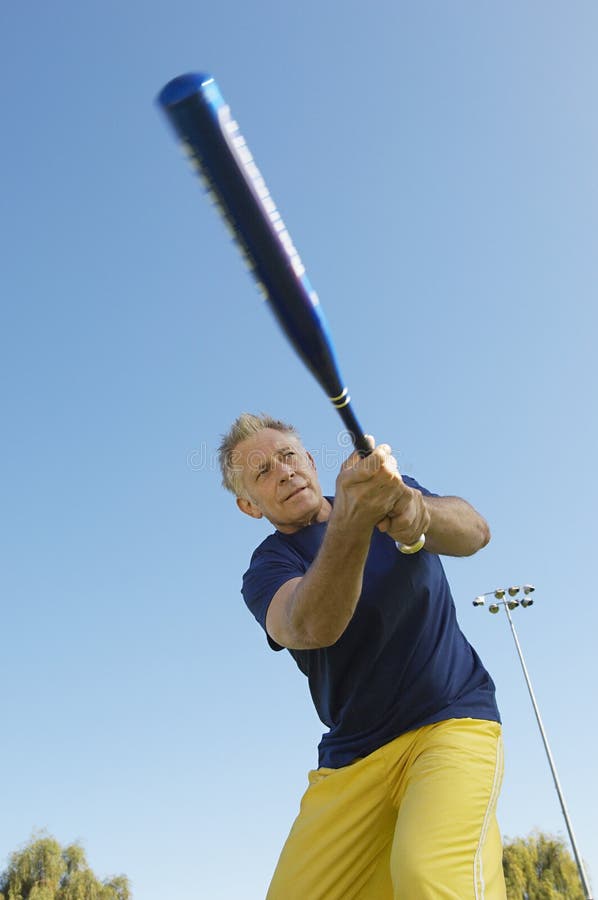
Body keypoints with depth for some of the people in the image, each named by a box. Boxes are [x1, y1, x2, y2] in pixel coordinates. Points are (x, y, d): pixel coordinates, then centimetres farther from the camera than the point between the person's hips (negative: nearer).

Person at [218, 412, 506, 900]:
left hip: (452, 719, -2)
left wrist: (418, 513, -38)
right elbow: (311, 627, -26)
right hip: (352, 758, 2)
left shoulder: (394, 487, 5)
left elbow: (474, 531, -15)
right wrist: (352, 520, -43)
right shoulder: (266, 570, -2)